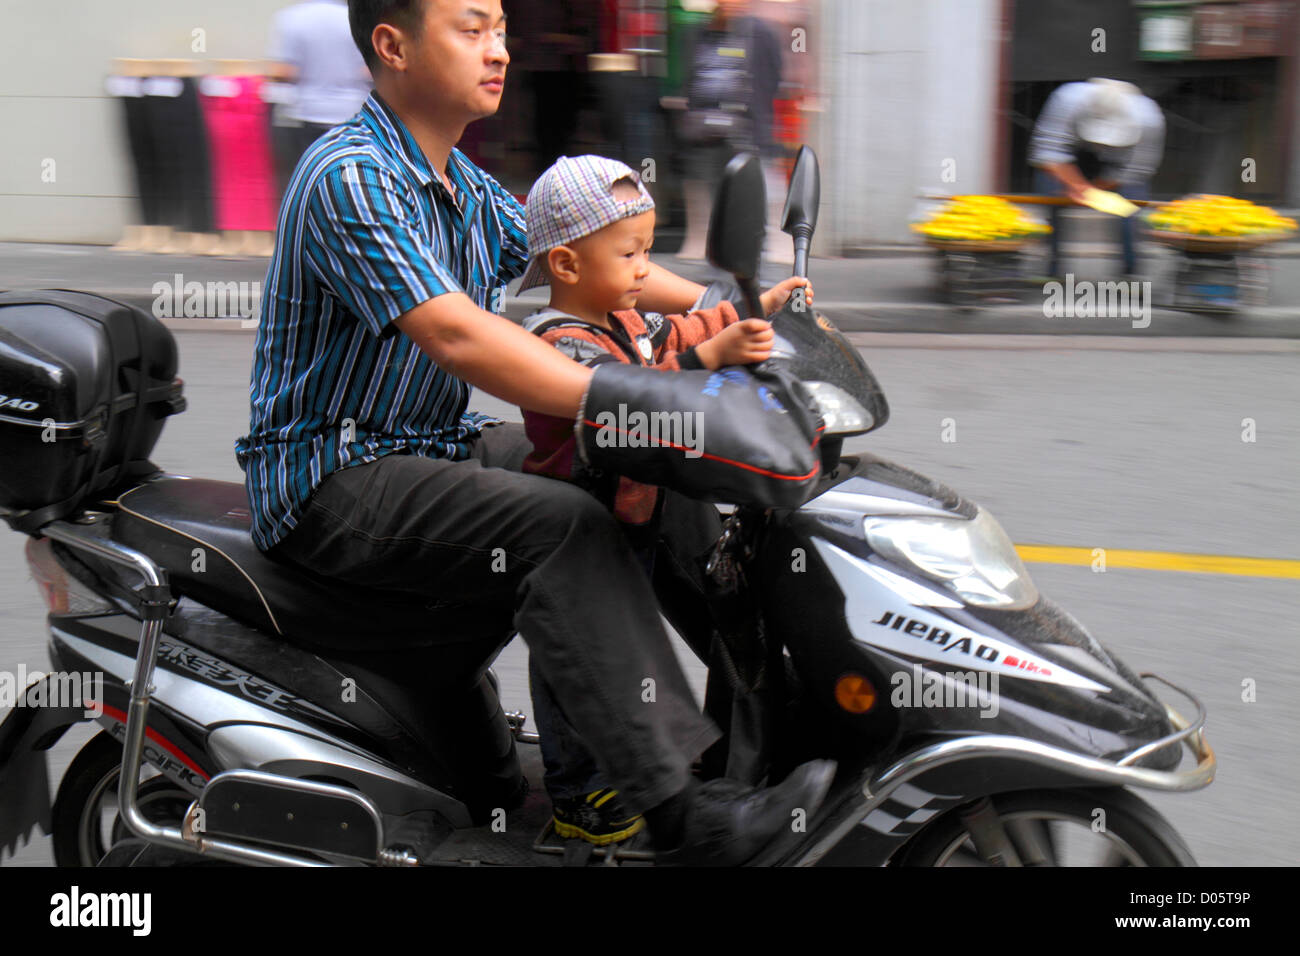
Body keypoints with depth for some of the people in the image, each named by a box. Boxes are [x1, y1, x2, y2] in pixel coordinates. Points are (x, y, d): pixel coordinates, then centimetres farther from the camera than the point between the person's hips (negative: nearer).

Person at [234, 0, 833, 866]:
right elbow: (456, 336, -30)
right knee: (563, 527, -28)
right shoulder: (349, 175, -18)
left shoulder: (464, 184, 12)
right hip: (334, 474, -10)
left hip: (436, 443, 10)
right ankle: (683, 811, -28)